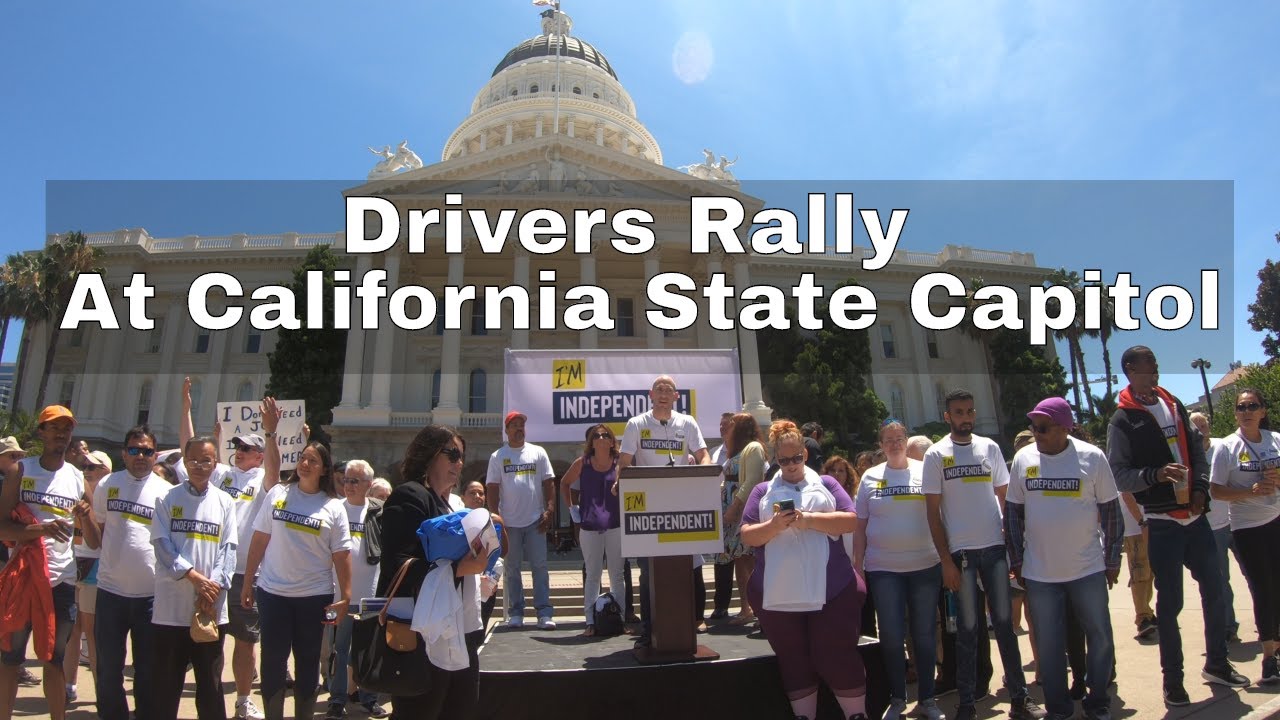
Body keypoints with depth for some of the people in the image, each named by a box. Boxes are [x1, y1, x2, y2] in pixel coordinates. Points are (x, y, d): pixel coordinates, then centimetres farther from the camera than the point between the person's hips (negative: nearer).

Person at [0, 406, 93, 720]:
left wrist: (85, 518, -15)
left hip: (62, 581, 2)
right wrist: (42, 528, -28)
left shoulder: (78, 478, 5)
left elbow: (94, 542, 5)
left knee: (54, 659, 10)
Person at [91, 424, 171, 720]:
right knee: (108, 669, 11)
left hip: (152, 593, -1)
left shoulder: (165, 491, 0)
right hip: (110, 590, 1)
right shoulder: (107, 484, 3)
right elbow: (94, 537, 14)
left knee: (149, 670, 11)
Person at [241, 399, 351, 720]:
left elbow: (341, 555, -1)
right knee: (272, 660, 7)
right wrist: (247, 582, 3)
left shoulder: (333, 507, 0)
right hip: (273, 592, 1)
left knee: (308, 662, 10)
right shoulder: (277, 494, 2)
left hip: (315, 596, -1)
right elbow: (259, 540, 4)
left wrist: (345, 597, -5)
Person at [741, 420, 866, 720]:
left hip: (831, 591, -1)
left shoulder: (826, 484, 11)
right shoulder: (762, 491, 11)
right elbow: (747, 536, 4)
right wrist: (774, 526, -15)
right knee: (794, 662, 9)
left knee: (838, 656, 3)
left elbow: (850, 521, -2)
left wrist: (809, 519, -14)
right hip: (777, 594, 1)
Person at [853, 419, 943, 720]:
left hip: (925, 566, 0)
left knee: (924, 635, 10)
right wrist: (857, 566, 3)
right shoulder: (870, 477, 4)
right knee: (891, 637, 4)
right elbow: (860, 526, 6)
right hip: (883, 569, 0)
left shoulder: (924, 471, 2)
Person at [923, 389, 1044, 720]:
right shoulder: (936, 454, 0)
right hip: (960, 551, -2)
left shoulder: (990, 447, 7)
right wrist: (945, 559, -6)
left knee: (1004, 622, 6)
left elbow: (1005, 497, 12)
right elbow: (933, 511, -1)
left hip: (995, 547, 2)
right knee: (967, 627, 4)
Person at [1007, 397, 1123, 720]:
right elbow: (1012, 512, 6)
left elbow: (1111, 511, 2)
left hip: (1088, 570, -1)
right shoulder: (1023, 459, 0)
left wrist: (1112, 559, 2)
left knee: (1100, 637, 10)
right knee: (1049, 644, 9)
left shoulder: (1092, 457, -5)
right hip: (1039, 573, 1)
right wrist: (1016, 561, 5)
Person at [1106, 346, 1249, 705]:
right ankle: (1172, 679, 15)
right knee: (1170, 602, 1)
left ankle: (1216, 663, 34)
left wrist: (1201, 488, -1)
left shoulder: (1175, 405, 10)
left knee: (1214, 590, 15)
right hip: (1162, 522, -6)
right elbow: (1118, 475, -12)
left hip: (1195, 516, 6)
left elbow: (1197, 450, 13)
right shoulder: (1122, 420, -8)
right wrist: (1155, 474, -28)